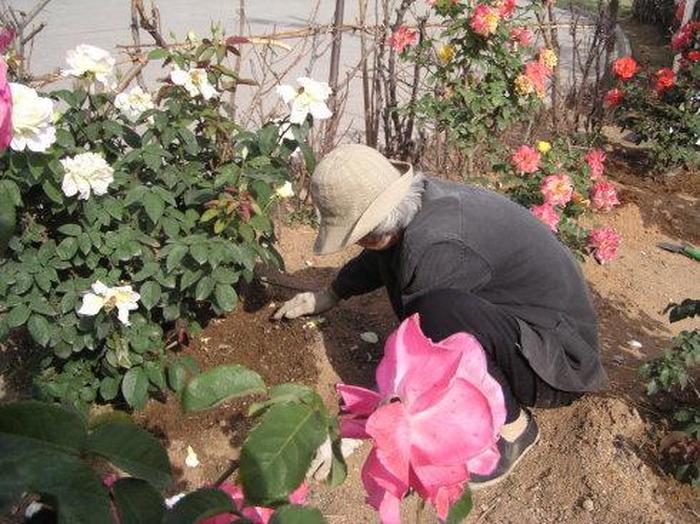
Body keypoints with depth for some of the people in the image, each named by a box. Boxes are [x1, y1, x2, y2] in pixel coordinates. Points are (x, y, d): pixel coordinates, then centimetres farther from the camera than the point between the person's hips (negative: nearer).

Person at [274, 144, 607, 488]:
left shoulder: (436, 245, -30)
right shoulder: (423, 198, -4)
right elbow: (379, 256, 19)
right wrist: (329, 296, 29)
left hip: (558, 361, -9)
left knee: (438, 312, -36)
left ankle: (512, 426, -9)